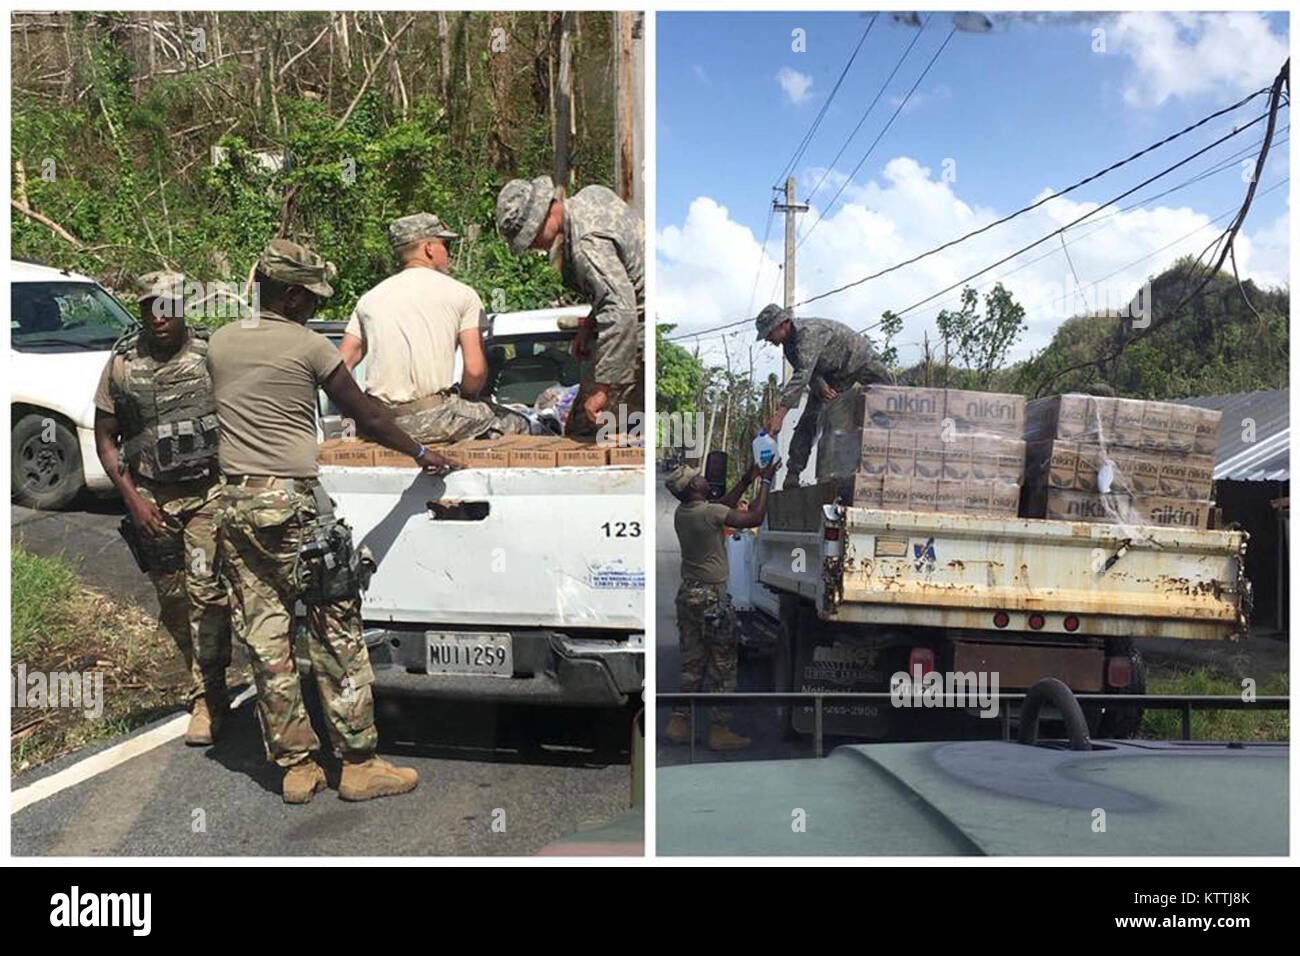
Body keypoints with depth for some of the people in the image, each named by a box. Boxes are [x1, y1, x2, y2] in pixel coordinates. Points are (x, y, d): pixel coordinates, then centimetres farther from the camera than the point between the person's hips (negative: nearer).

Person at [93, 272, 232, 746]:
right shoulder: (121, 363, 2)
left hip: (210, 490, -2)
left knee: (206, 589, -11)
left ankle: (207, 697, -2)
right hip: (152, 497, 3)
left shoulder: (213, 353, -3)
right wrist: (132, 498, -2)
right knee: (172, 598, 8)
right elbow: (105, 437, 7)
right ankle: (201, 675, 29)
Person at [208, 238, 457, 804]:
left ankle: (296, 767, 15)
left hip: (234, 500, 6)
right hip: (292, 501, -6)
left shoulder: (219, 342, 11)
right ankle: (359, 764, 6)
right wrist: (420, 453, 13)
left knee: (263, 638, 8)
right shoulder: (309, 345, -6)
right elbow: (365, 416, 1)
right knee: (336, 633, 1)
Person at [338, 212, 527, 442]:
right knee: (516, 424, 12)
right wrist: (463, 401, 14)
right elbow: (475, 370, -5)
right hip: (432, 419, -5)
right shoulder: (461, 293, 5)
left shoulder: (370, 298, 17)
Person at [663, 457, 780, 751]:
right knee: (723, 666, 2)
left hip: (688, 593, 8)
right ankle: (720, 730, 7)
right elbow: (754, 518, -13)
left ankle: (679, 722, 16)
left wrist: (746, 481, 18)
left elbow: (723, 507, 20)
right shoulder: (709, 513, -18)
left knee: (692, 662, 14)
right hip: (712, 597, -8)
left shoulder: (681, 513, 6)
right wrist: (765, 482, -4)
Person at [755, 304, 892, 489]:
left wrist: (779, 413, -52)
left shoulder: (808, 332, -36)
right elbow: (807, 371, -1)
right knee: (810, 418, -7)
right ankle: (793, 472, -8)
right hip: (832, 373, 7)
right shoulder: (789, 343, -7)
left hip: (860, 360, -7)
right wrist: (820, 386, -26)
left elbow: (802, 375, -46)